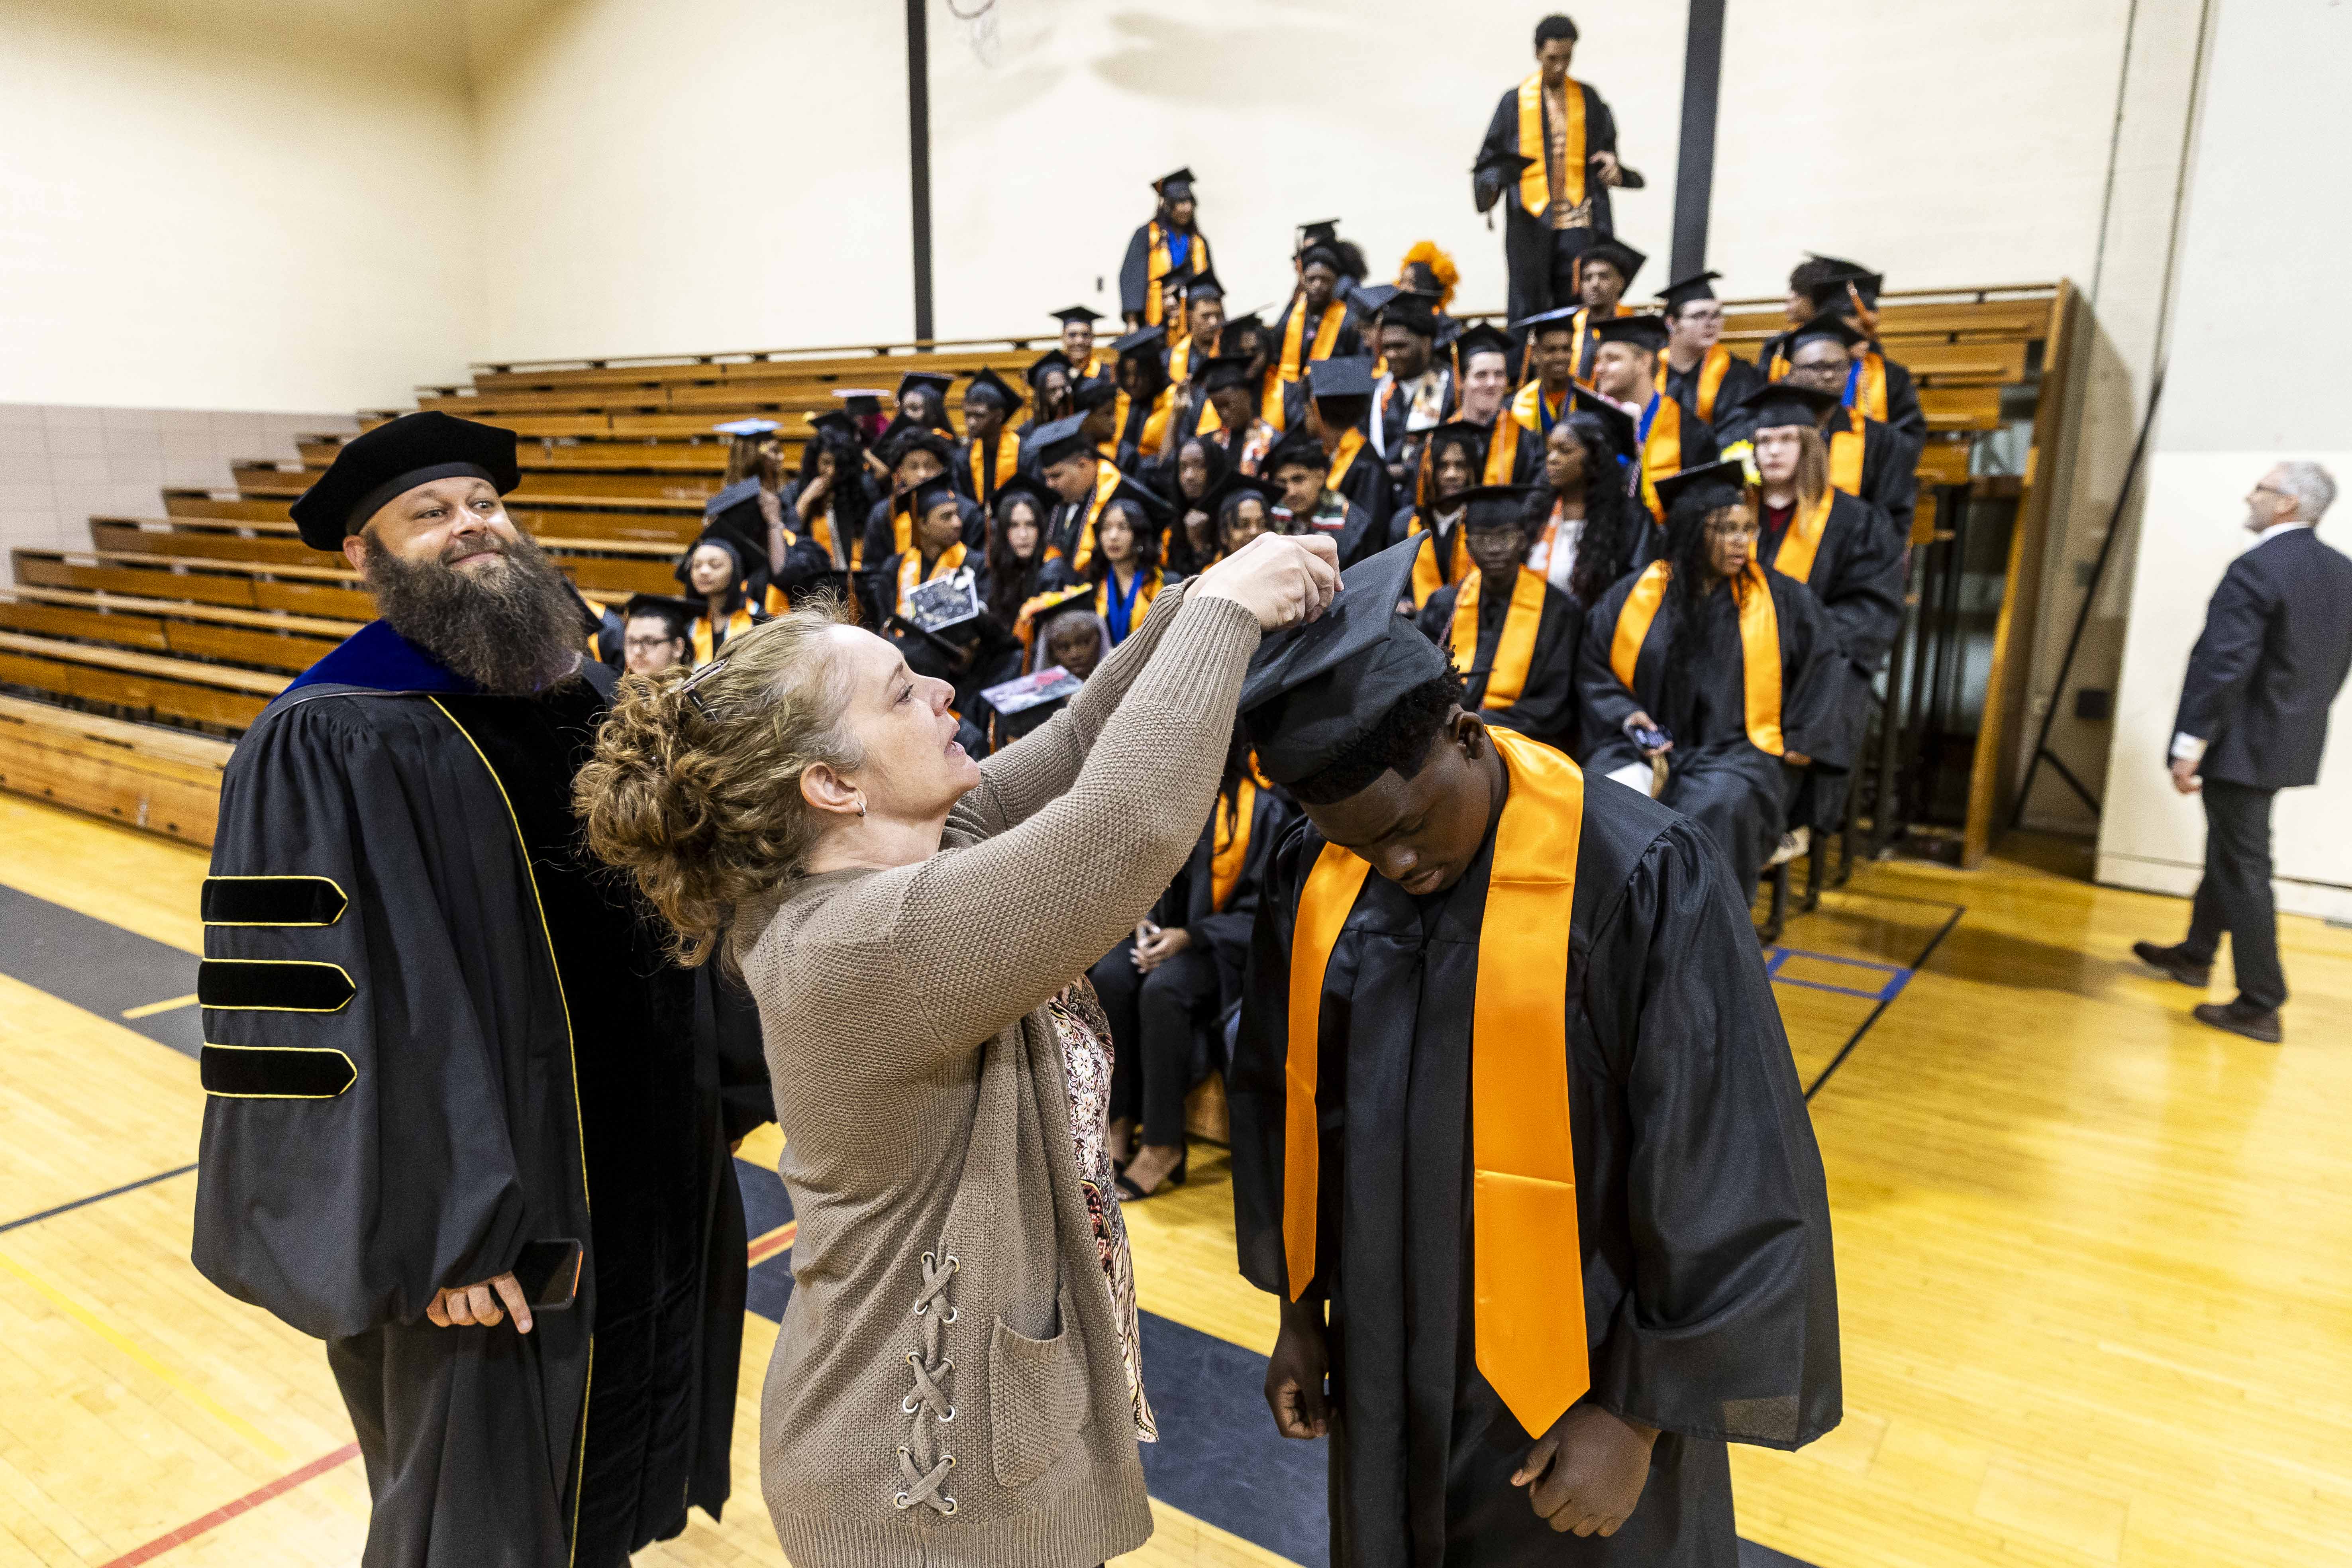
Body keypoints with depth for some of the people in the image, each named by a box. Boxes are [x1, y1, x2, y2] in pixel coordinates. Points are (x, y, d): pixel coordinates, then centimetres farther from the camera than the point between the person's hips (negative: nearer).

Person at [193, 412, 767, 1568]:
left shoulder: (585, 691, 5)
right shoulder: (327, 744, -17)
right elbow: (318, 1006, -20)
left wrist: (725, 1088, 13)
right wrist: (436, 1229, -21)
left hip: (647, 1169, 7)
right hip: (489, 1209, -6)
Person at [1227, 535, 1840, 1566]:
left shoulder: (1637, 882, -22)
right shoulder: (1312, 876, -8)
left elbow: (1728, 1180, -16)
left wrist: (1640, 1414, -10)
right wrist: (1300, 1309, 10)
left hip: (1570, 1385, -4)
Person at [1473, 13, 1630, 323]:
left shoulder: (1587, 100, 11)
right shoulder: (1516, 102, 5)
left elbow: (1605, 147, 13)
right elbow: (1492, 156, 4)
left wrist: (1612, 165, -10)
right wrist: (1491, 184, -17)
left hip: (1575, 218, 2)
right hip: (1530, 219, -2)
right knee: (1529, 307, -3)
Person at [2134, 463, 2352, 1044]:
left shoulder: (2256, 570, -20)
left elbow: (2222, 666, -24)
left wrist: (2189, 746, -21)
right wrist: (2301, 715, 22)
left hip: (2243, 745, -9)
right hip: (2294, 741, 9)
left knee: (2243, 869, -2)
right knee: (2228, 852, 23)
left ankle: (2260, 1006, 4)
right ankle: (2196, 954, 39)